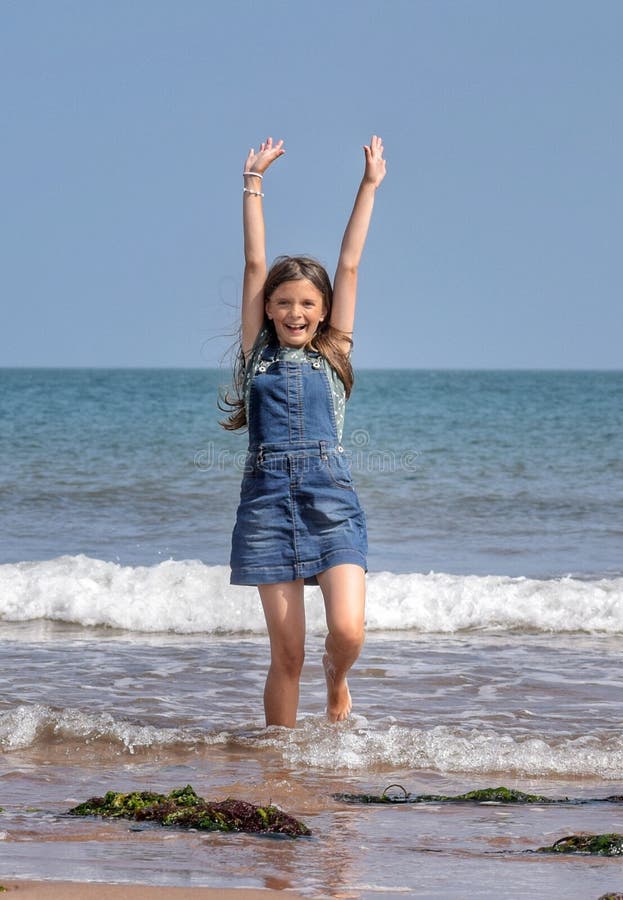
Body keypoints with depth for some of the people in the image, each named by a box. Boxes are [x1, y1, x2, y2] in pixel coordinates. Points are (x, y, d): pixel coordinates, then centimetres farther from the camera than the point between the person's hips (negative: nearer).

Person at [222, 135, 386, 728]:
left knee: (347, 630, -15)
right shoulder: (258, 352, 12)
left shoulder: (332, 353, 12)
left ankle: (335, 677, 19)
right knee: (286, 653, -2)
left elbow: (349, 264, 12)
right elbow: (255, 263, 12)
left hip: (330, 498, 0)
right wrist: (253, 182, 12)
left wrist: (370, 185, 11)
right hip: (267, 499, 0)